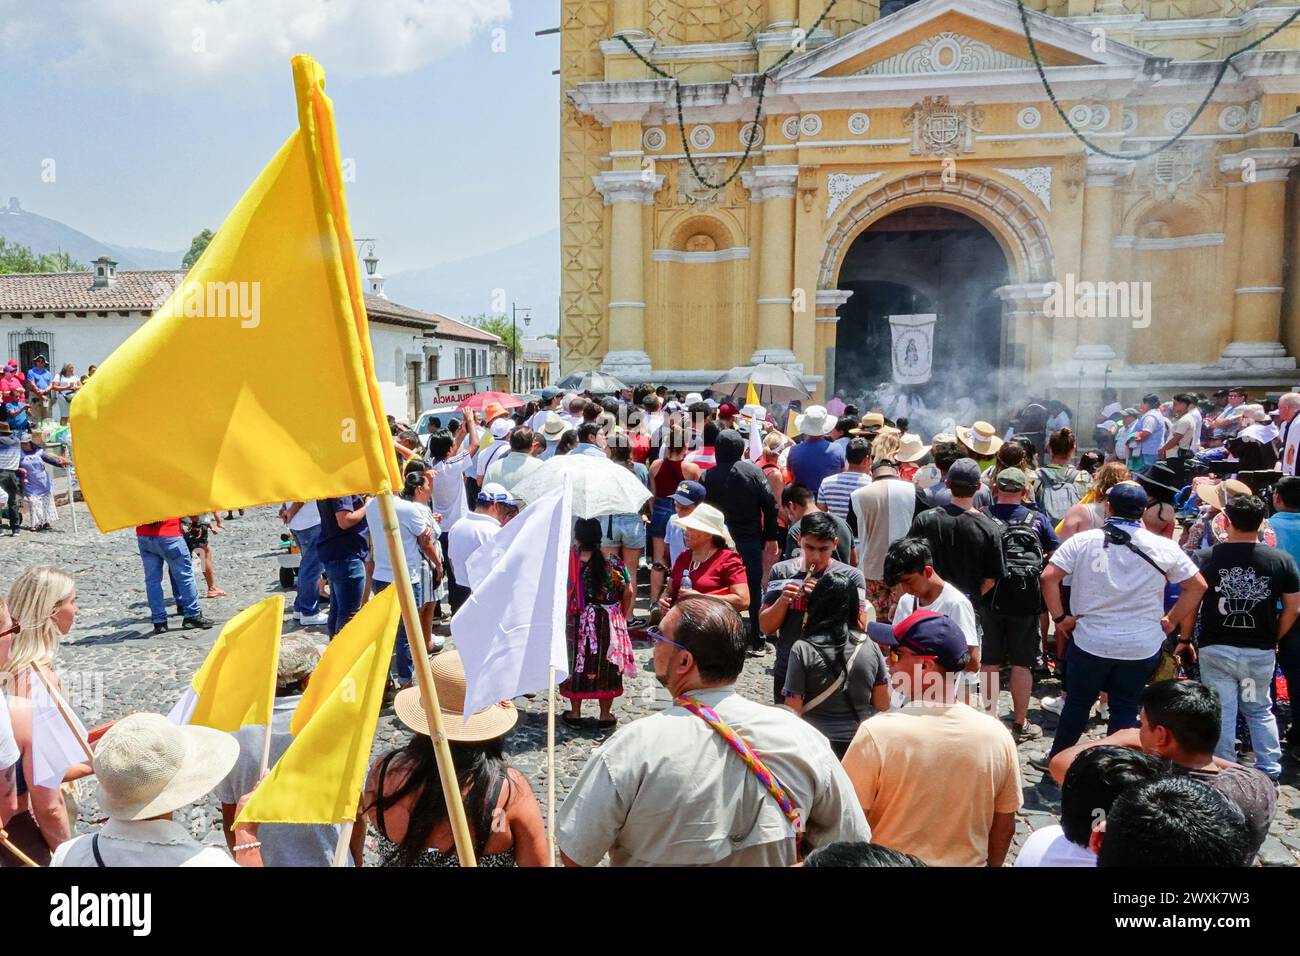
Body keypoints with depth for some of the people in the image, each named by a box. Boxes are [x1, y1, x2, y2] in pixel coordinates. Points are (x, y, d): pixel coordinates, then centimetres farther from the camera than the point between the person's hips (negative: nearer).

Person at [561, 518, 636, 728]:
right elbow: (629, 592, -4)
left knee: (577, 665, 13)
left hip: (578, 622, -1)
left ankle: (575, 713, 24)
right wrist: (623, 616, 10)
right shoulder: (613, 562, -6)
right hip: (609, 623, 1)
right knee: (606, 666, 11)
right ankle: (605, 715, 18)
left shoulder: (570, 563, -10)